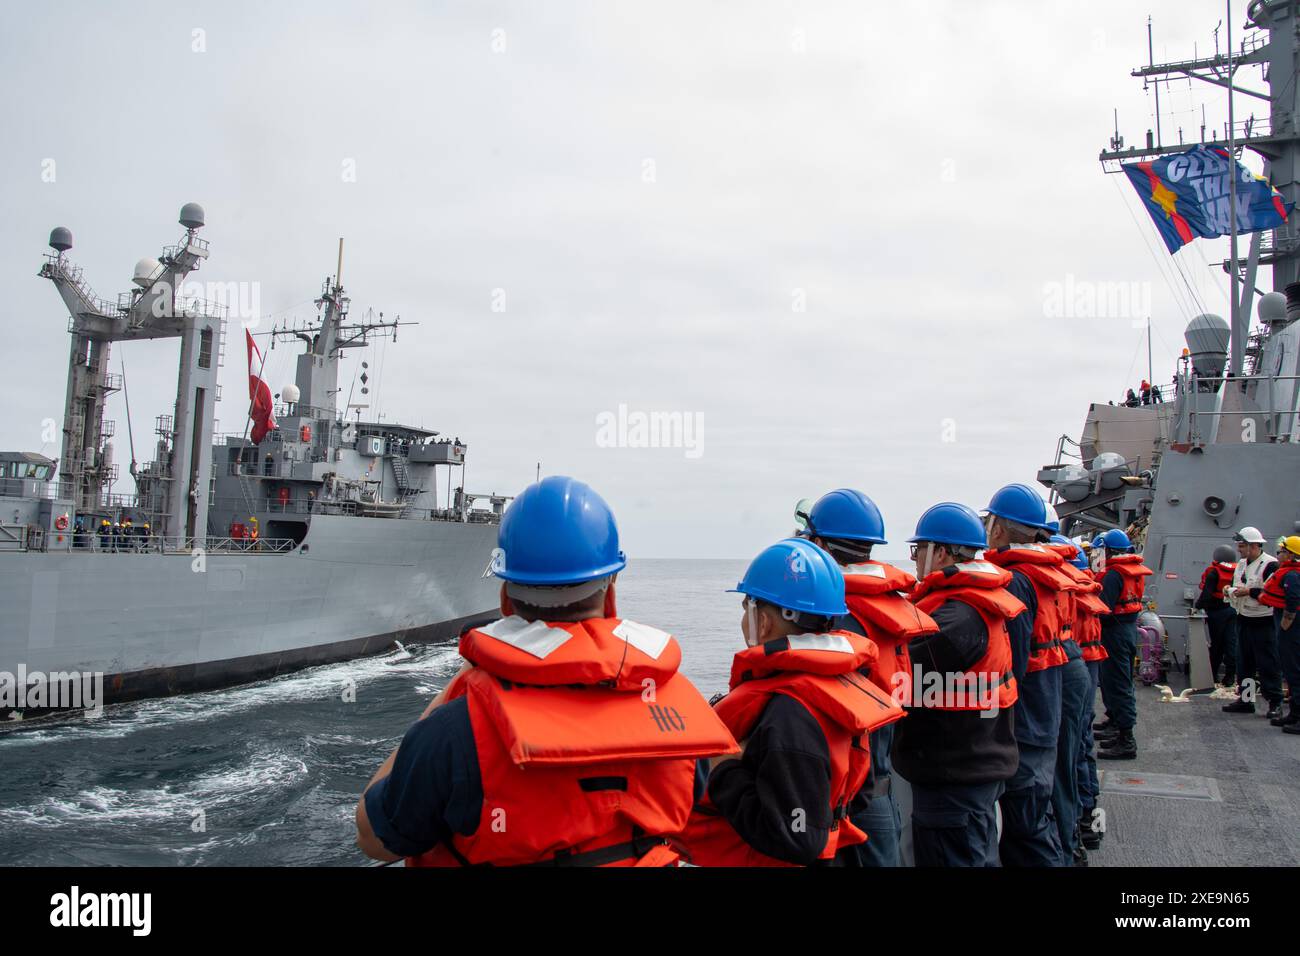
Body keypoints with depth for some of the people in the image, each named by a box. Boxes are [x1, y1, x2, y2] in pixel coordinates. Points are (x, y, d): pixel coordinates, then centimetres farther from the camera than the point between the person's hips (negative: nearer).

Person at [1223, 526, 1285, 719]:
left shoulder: (1270, 564, -13)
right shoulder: (1241, 564, 14)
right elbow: (1236, 588, 23)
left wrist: (1249, 592, -21)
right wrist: (1230, 590, 2)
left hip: (1263, 623, -8)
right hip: (1244, 621, 9)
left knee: (1268, 665, -4)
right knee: (1244, 664, 13)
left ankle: (1275, 703, 3)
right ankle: (1245, 699, 21)